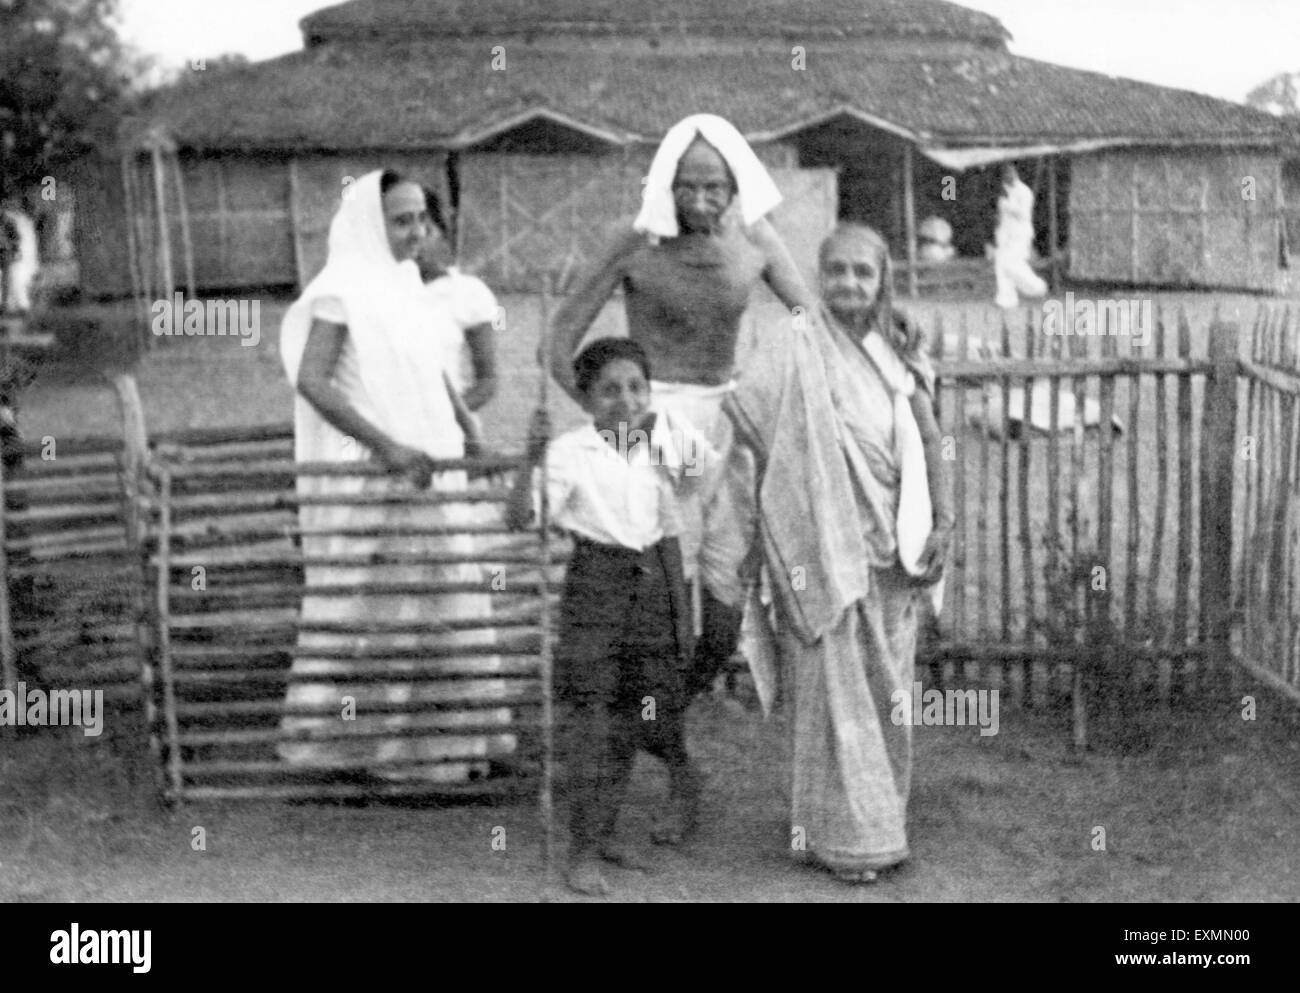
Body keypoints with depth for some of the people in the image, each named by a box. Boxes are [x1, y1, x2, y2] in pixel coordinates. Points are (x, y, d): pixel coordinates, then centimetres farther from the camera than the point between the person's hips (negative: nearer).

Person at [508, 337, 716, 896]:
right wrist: (533, 459, -28)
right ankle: (582, 852, 2)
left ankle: (604, 835, 27)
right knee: (592, 717, -6)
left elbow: (711, 470, 21)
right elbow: (522, 516, -17)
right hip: (598, 582, -4)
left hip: (658, 577, 4)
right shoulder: (571, 451, -9)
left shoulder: (671, 433, 1)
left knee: (642, 712, 10)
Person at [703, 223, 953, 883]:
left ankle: (880, 819, 26)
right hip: (825, 550, -5)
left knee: (887, 691, 12)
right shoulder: (799, 358, -7)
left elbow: (927, 449, 15)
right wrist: (730, 551, -12)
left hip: (889, 551, 6)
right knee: (835, 690, -2)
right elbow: (748, 437, -10)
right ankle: (847, 835, 6)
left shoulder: (902, 358, 10)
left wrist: (938, 525, 8)